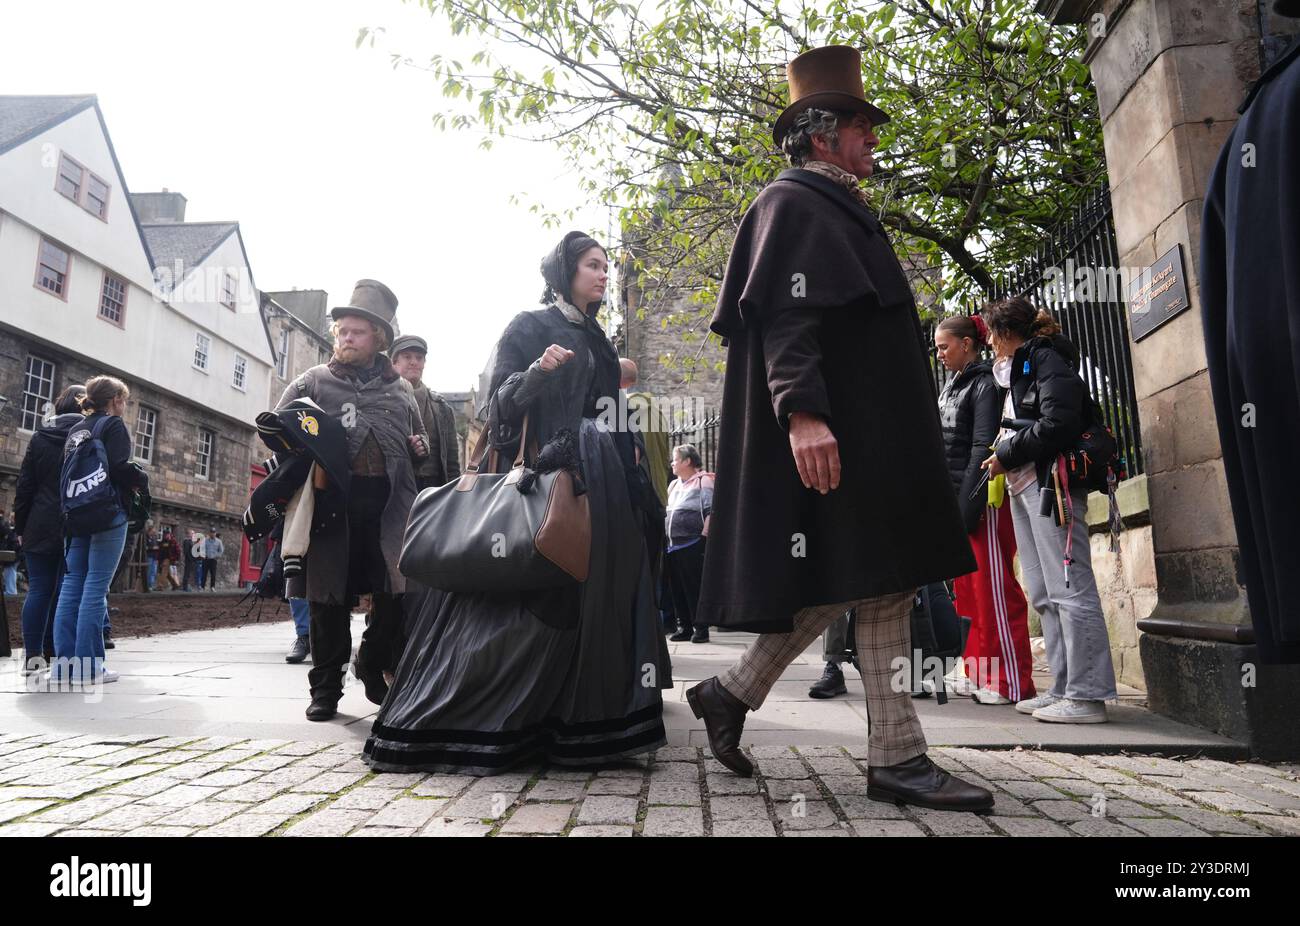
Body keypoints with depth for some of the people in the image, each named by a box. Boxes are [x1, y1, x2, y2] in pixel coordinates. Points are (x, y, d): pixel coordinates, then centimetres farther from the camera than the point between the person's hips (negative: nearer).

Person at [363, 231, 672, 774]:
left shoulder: (597, 340, 22)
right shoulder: (529, 327, 2)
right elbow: (501, 399, -7)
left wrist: (629, 473, 17)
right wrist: (539, 371, -25)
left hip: (597, 484, 8)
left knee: (594, 586, 2)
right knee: (537, 593, -11)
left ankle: (581, 721, 10)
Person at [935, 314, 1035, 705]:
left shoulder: (984, 385, -6)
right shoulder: (951, 387, 19)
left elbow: (982, 449, -15)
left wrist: (967, 506, -20)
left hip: (980, 501, -8)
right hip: (955, 500, 8)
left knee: (993, 592, -4)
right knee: (968, 592, 11)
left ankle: (1012, 683, 3)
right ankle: (983, 675, 19)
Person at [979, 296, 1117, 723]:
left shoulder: (1046, 358, -4)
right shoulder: (1015, 370, 24)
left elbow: (1057, 424, -17)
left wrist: (1006, 456, -10)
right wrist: (1004, 458, 8)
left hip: (1050, 482, -10)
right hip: (1022, 486, 10)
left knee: (1069, 589, -9)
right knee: (1044, 595, 9)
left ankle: (1086, 696, -5)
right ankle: (1063, 689, 14)